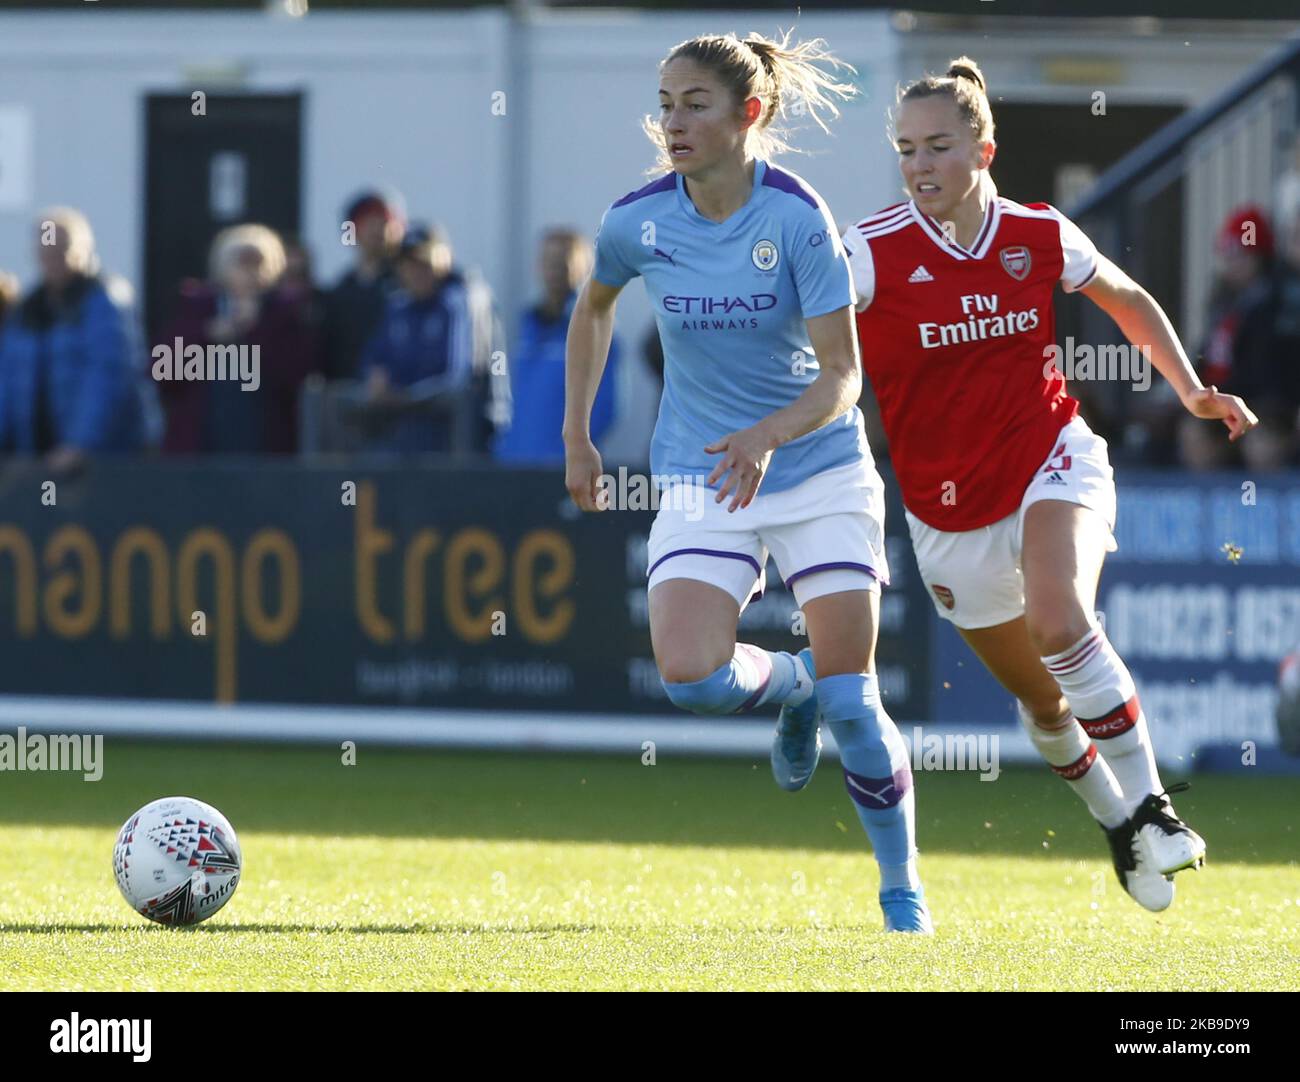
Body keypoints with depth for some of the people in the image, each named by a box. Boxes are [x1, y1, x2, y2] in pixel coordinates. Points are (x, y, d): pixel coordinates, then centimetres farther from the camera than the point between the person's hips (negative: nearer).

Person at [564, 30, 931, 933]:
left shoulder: (797, 217, -16)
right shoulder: (637, 222, -7)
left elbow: (841, 376, -17)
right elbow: (593, 307, 16)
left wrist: (768, 436, -35)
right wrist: (577, 437, 16)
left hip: (821, 474, -2)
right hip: (700, 480, 2)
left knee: (850, 703, -7)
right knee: (691, 679, -21)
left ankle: (903, 885, 16)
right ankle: (790, 684, 15)